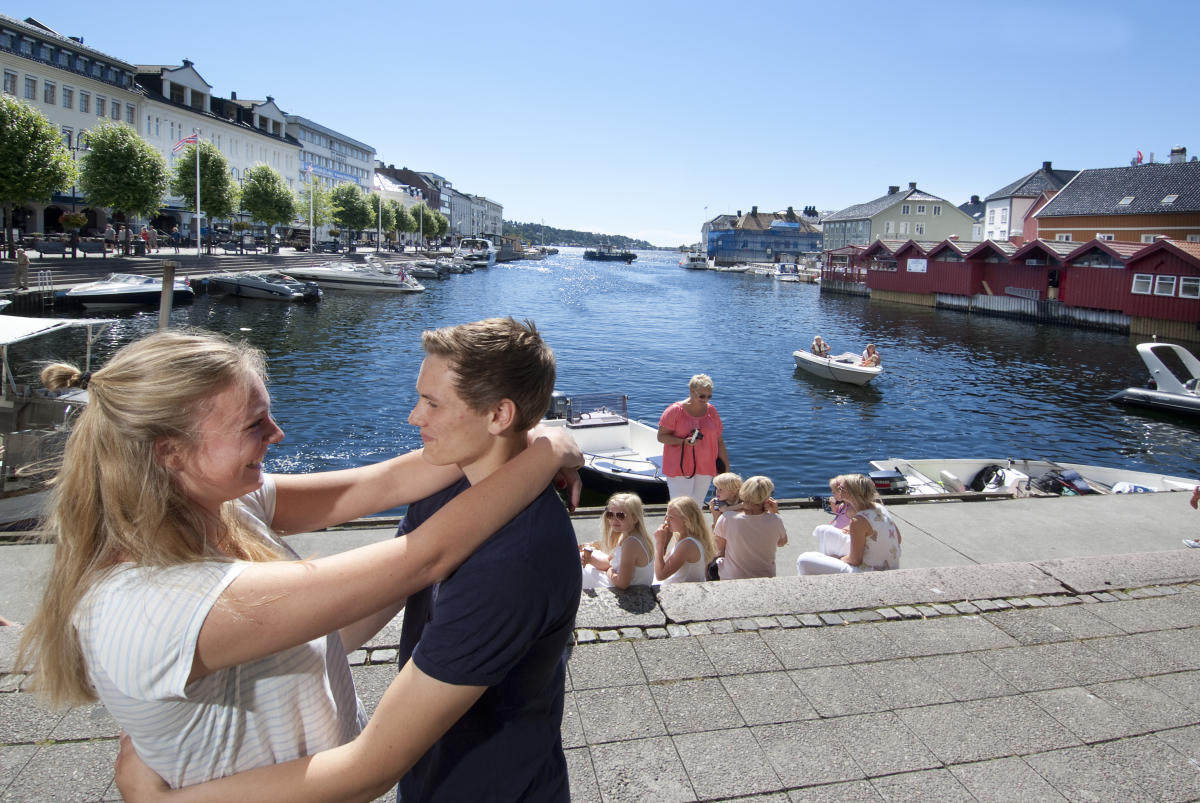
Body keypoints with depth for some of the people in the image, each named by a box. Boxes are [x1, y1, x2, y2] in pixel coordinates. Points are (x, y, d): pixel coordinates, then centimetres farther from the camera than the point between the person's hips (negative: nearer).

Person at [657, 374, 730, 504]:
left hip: (705, 468, 5)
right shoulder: (675, 411, -7)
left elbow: (719, 441, 13)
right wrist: (684, 442, -22)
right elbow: (661, 436, -7)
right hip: (680, 468, -4)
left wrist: (726, 468, 10)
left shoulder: (712, 411, 7)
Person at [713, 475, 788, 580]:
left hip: (732, 579, -2)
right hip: (766, 580, 2)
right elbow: (782, 542, 6)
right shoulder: (775, 520, -17)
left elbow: (718, 551, -4)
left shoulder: (727, 519, -20)